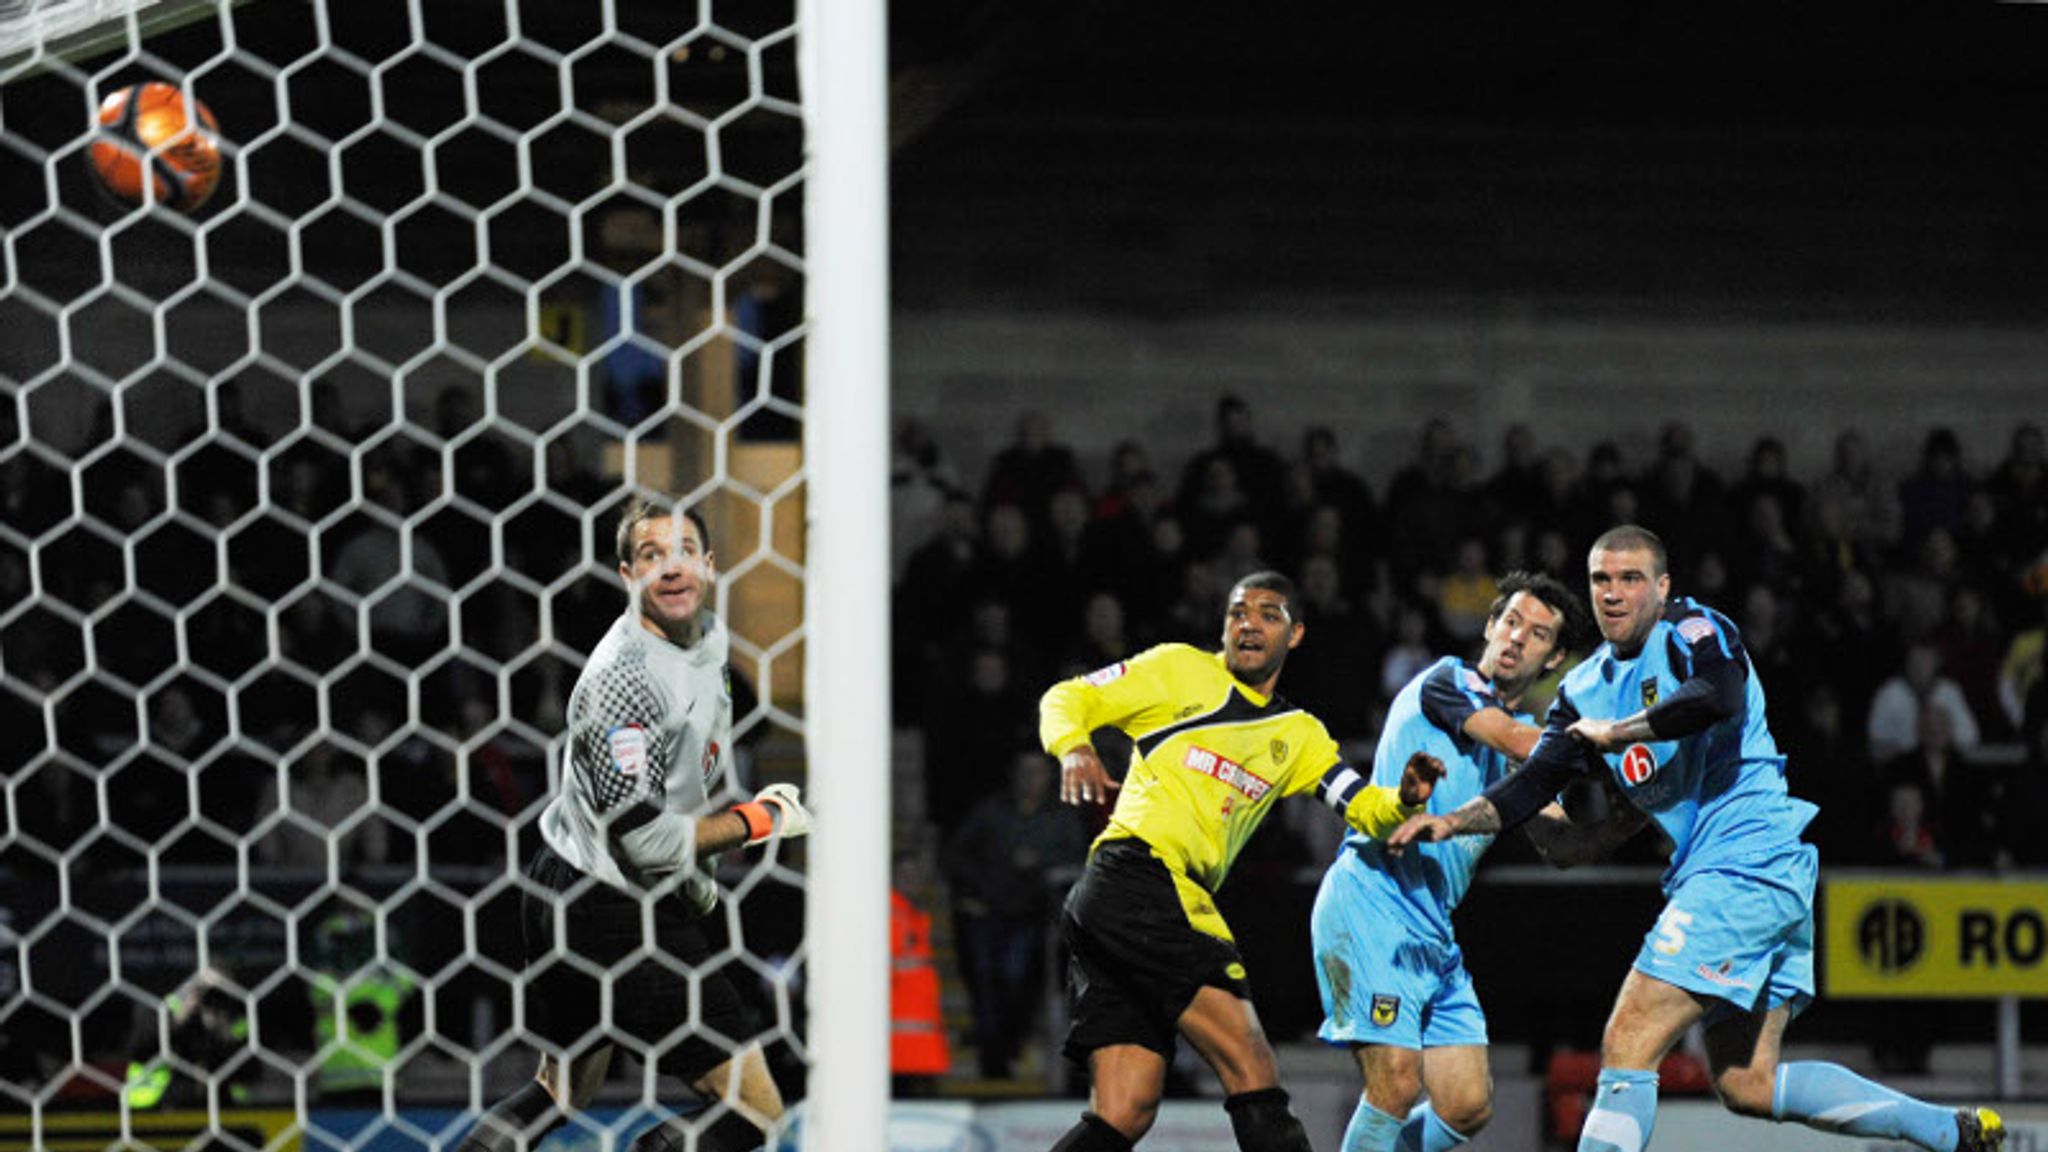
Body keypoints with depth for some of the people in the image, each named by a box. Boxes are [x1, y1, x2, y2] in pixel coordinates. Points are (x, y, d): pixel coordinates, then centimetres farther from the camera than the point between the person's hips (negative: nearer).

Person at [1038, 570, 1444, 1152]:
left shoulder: (1298, 736, 26)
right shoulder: (1181, 669, 9)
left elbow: (1365, 809, 18)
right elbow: (1065, 700, 9)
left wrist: (1405, 799, -4)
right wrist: (1074, 750, -13)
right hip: (1137, 879, -7)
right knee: (1252, 1071, -14)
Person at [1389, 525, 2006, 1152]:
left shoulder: (1691, 630, -6)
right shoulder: (1585, 689, 17)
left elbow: (1719, 697, -28)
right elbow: (1532, 786, 13)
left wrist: (1615, 731, -17)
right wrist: (1450, 820, -3)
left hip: (1748, 860, -10)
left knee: (1628, 1046, -14)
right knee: (1747, 1084, 11)